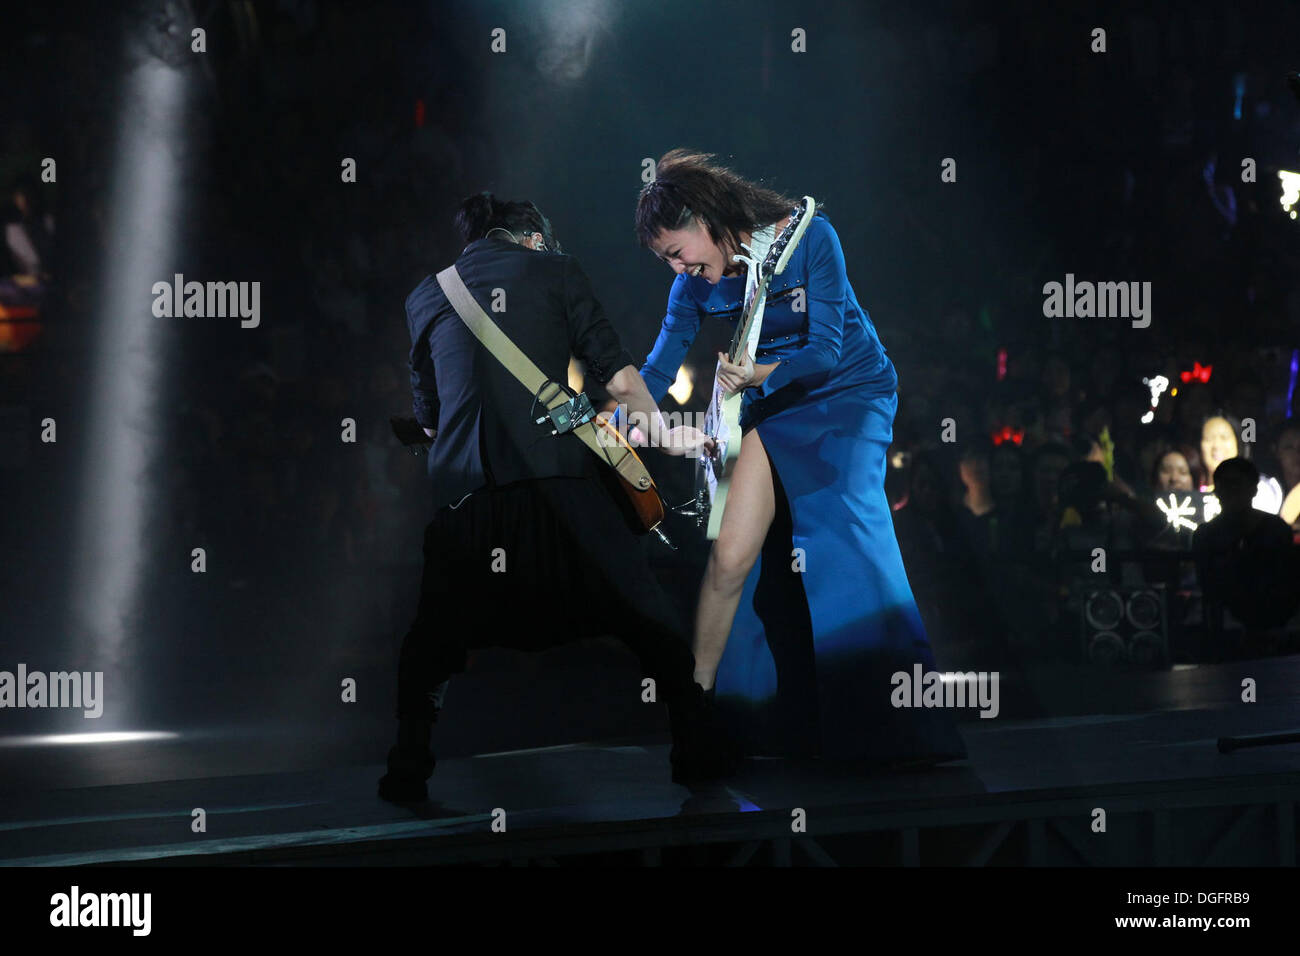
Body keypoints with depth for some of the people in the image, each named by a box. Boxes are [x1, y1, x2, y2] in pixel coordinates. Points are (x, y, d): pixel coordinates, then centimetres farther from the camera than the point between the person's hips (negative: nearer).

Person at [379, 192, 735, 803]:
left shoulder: (425, 298, 22)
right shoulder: (554, 270, 14)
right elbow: (614, 369, 5)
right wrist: (663, 430, 16)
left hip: (463, 492, 2)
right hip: (559, 474, -2)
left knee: (434, 638, 17)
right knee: (648, 619, 9)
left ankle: (408, 769, 9)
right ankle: (696, 751, 7)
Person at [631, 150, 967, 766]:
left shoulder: (808, 237, -18)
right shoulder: (697, 285, -5)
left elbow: (826, 349, -21)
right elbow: (658, 370, 1)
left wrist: (760, 374, -38)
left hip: (851, 392, -4)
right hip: (775, 408, 4)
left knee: (845, 545, -22)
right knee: (731, 558, -11)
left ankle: (896, 728, -16)